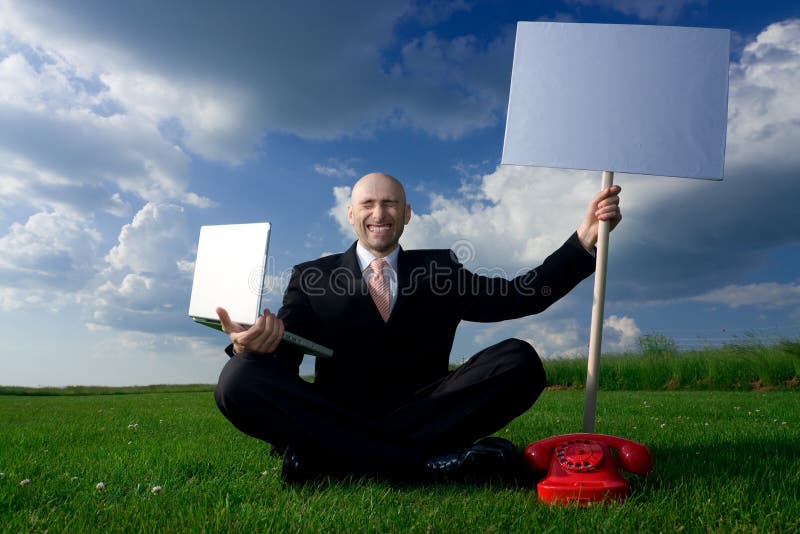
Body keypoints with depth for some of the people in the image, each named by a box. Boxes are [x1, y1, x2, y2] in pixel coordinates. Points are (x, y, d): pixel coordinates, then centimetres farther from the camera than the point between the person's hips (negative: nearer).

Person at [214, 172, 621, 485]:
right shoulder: (312, 277, 11)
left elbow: (521, 296, 4)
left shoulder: (440, 268, 15)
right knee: (240, 378, -27)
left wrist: (585, 238, -6)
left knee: (519, 361, -21)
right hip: (336, 420, 0)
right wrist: (254, 343, -26)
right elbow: (283, 354, -2)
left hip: (422, 415, 1)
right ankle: (430, 461, -31)